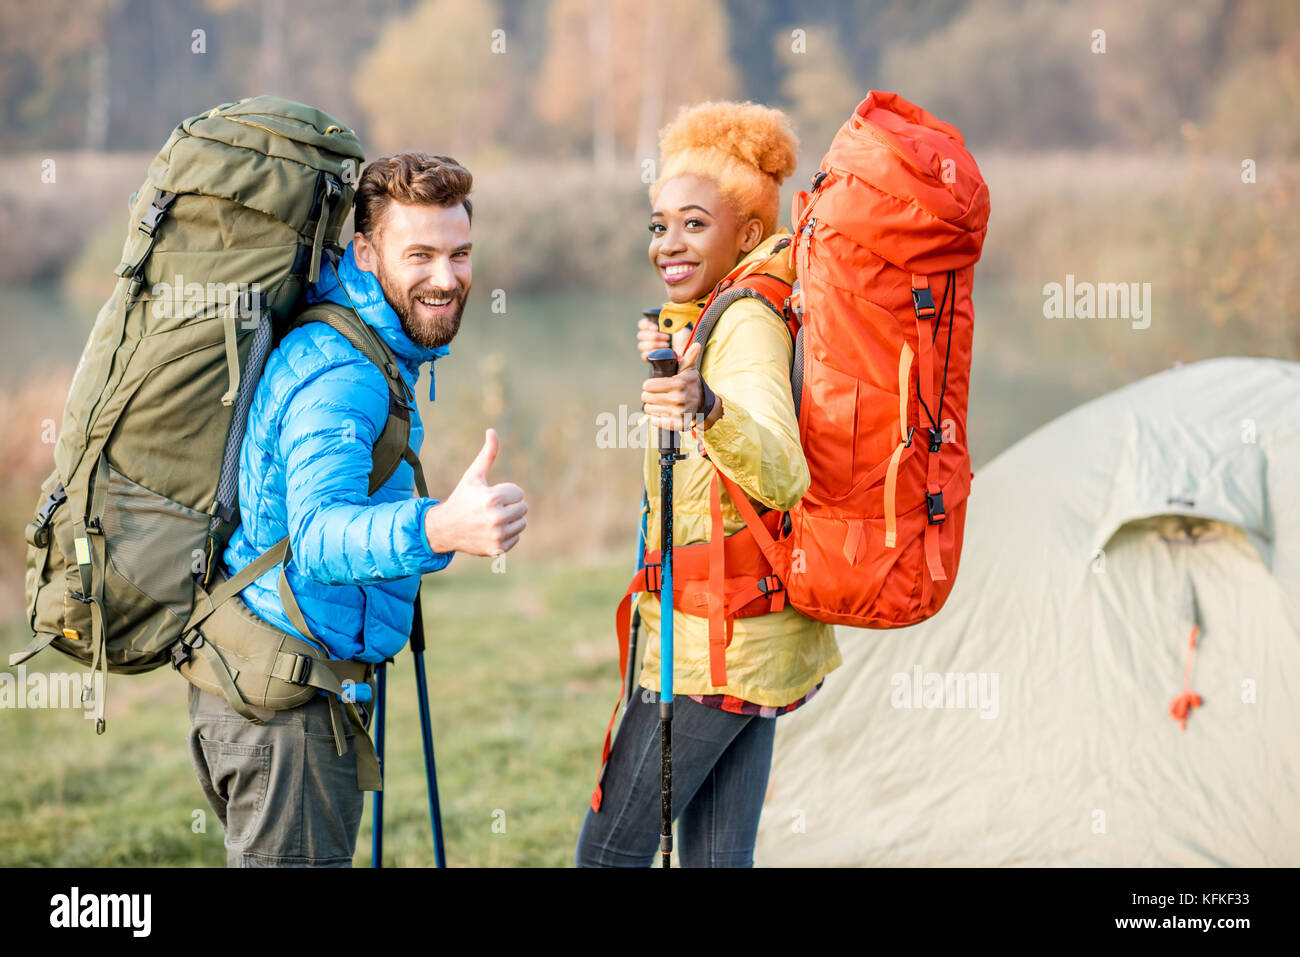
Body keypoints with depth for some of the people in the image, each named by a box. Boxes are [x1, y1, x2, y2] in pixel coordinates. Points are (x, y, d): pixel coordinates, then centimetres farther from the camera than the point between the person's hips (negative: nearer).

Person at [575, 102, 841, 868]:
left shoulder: (747, 324, -17)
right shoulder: (728, 317, 13)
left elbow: (782, 475, -35)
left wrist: (707, 406, -52)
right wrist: (675, 369, 24)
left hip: (716, 635, -10)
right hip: (756, 639, 10)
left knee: (610, 848, -1)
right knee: (718, 857, 11)